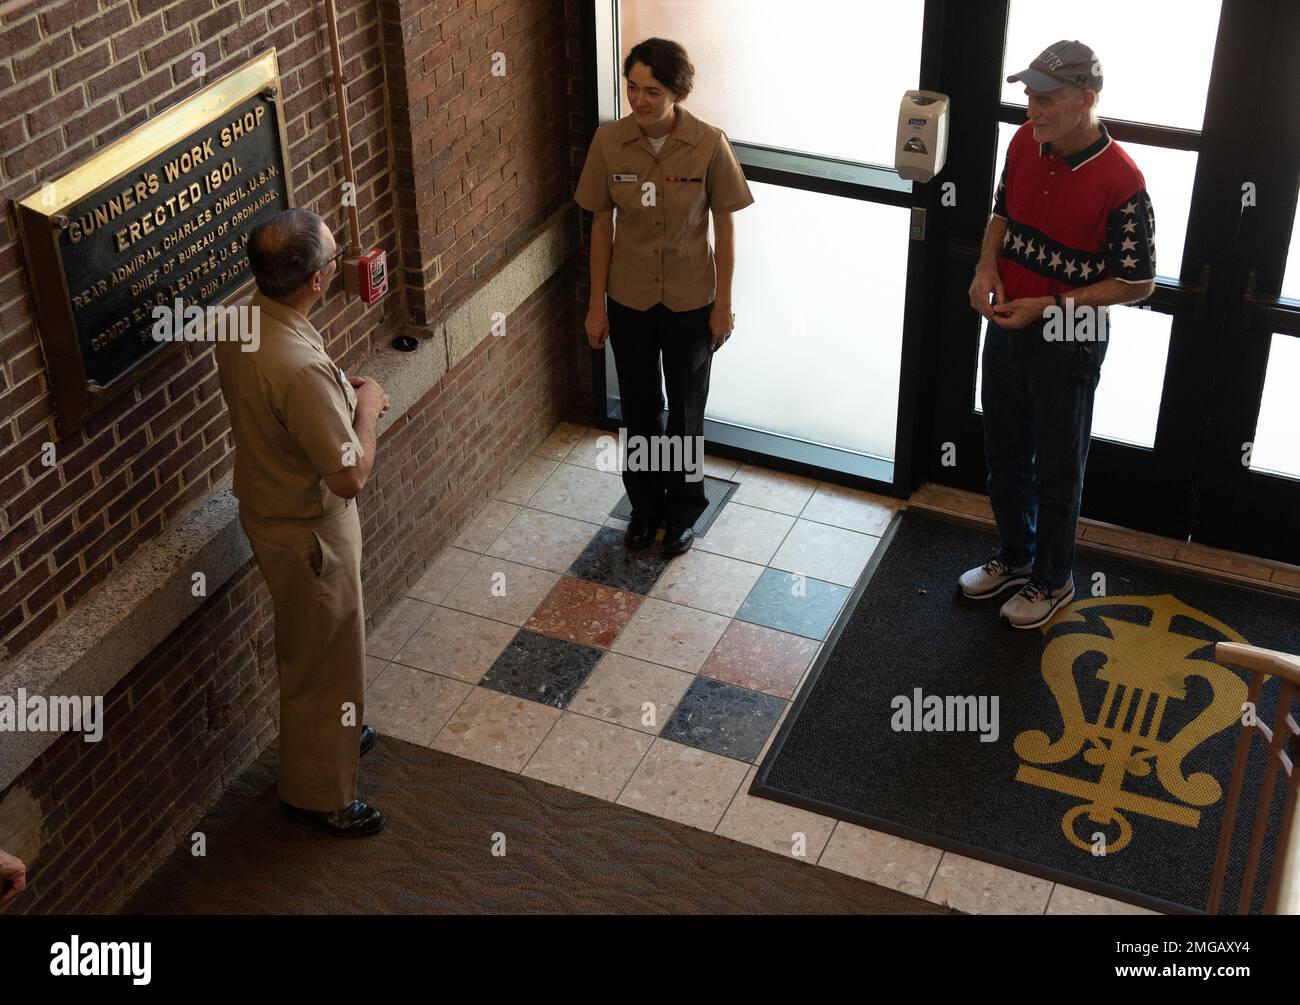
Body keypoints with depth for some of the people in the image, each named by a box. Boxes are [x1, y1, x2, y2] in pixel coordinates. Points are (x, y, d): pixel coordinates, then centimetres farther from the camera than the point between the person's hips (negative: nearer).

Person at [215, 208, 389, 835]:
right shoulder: (300, 367, -37)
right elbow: (351, 476, -29)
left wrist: (342, 391, 3)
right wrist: (366, 408, -14)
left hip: (264, 507, 9)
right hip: (307, 531, -9)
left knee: (308, 646, 30)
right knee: (323, 659, 11)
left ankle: (332, 731, 53)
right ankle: (319, 794, 30)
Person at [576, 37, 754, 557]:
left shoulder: (709, 144, -18)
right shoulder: (609, 141, -12)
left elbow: (724, 226, -8)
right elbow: (601, 224, -3)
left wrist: (723, 304, -5)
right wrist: (596, 303, 0)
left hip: (690, 300, -1)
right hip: (629, 299, 2)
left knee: (686, 408, 14)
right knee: (639, 406, 16)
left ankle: (682, 509, 35)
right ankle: (645, 505, 38)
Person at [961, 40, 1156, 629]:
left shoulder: (1120, 182, -24)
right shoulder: (1025, 143, -5)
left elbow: (1138, 283, -16)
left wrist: (1048, 306, -20)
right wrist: (987, 268, -5)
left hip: (1068, 341, -6)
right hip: (1006, 326, 6)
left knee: (1056, 470, 10)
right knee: (1003, 456, 20)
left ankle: (1052, 581, 31)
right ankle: (1014, 556, 42)